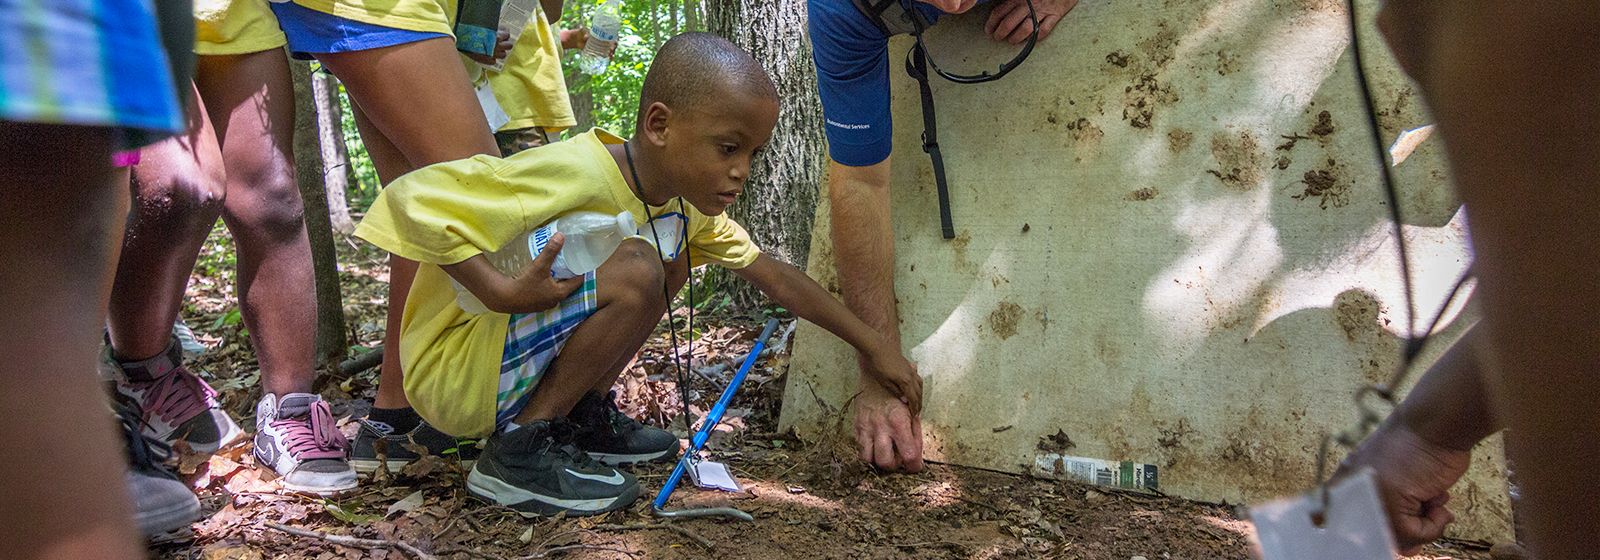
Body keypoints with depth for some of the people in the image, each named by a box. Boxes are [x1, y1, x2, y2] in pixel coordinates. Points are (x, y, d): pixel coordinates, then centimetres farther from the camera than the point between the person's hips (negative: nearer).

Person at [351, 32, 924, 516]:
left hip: (518, 357, 8)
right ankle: (519, 451, -15)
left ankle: (583, 417, 8)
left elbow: (775, 277, 7)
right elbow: (411, 196, -29)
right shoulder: (576, 174, -27)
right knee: (637, 273, -27)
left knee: (674, 256, 7)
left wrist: (872, 343, 6)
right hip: (451, 369, -8)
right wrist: (502, 292, -33)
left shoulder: (687, 201, 0)